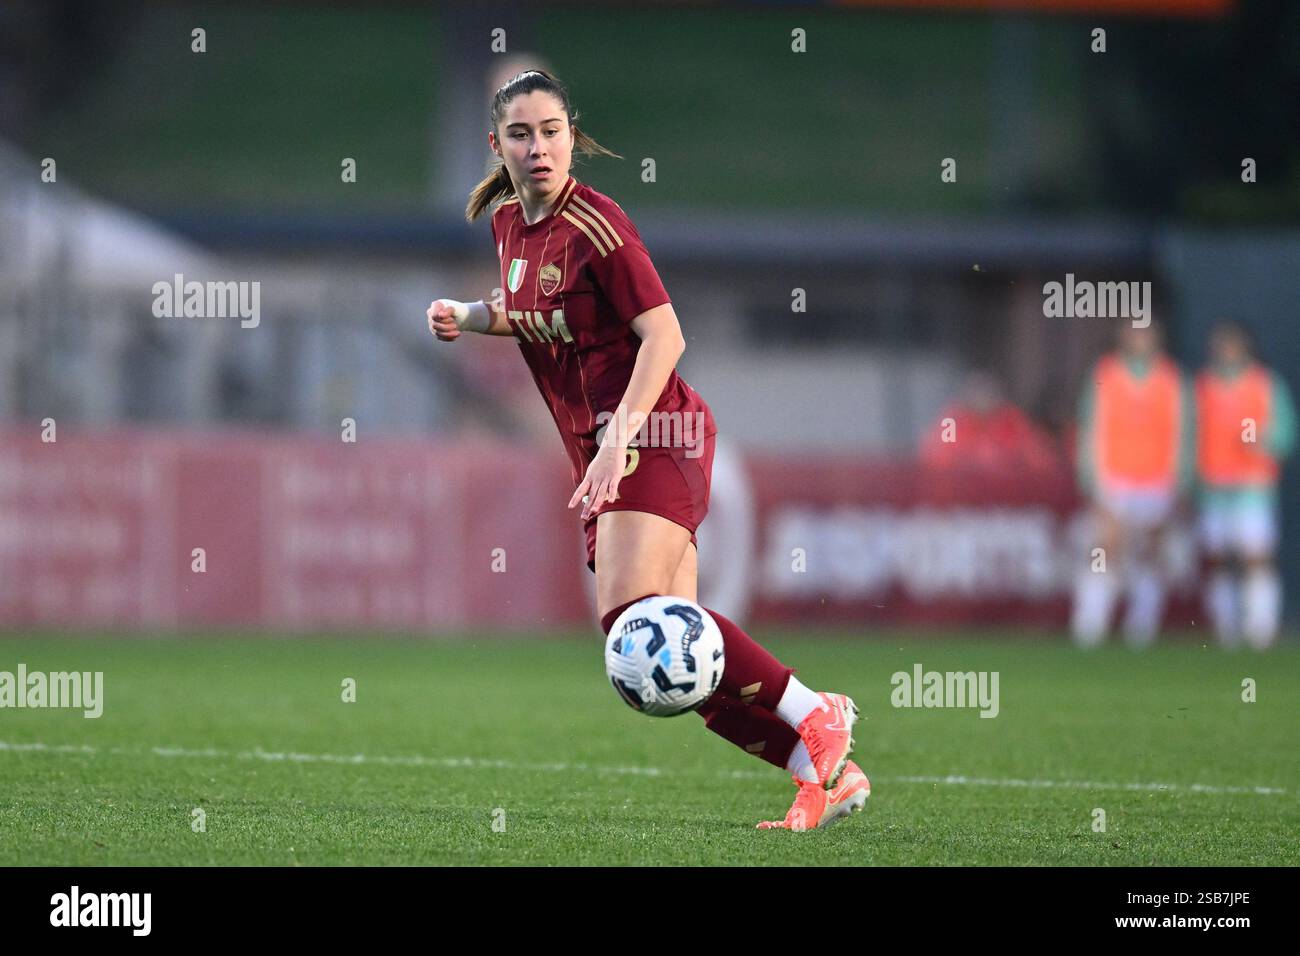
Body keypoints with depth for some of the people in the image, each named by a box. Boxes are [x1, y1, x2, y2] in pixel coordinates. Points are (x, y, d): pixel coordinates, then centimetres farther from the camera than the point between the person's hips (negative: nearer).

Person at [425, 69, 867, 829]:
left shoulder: (594, 224, -12)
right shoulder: (507, 222, 12)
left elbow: (664, 335, -17)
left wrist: (617, 440, -25)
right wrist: (467, 317, 12)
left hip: (652, 433, -8)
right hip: (598, 445, 8)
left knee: (632, 612, -27)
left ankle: (814, 717, -19)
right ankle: (828, 775, 2)